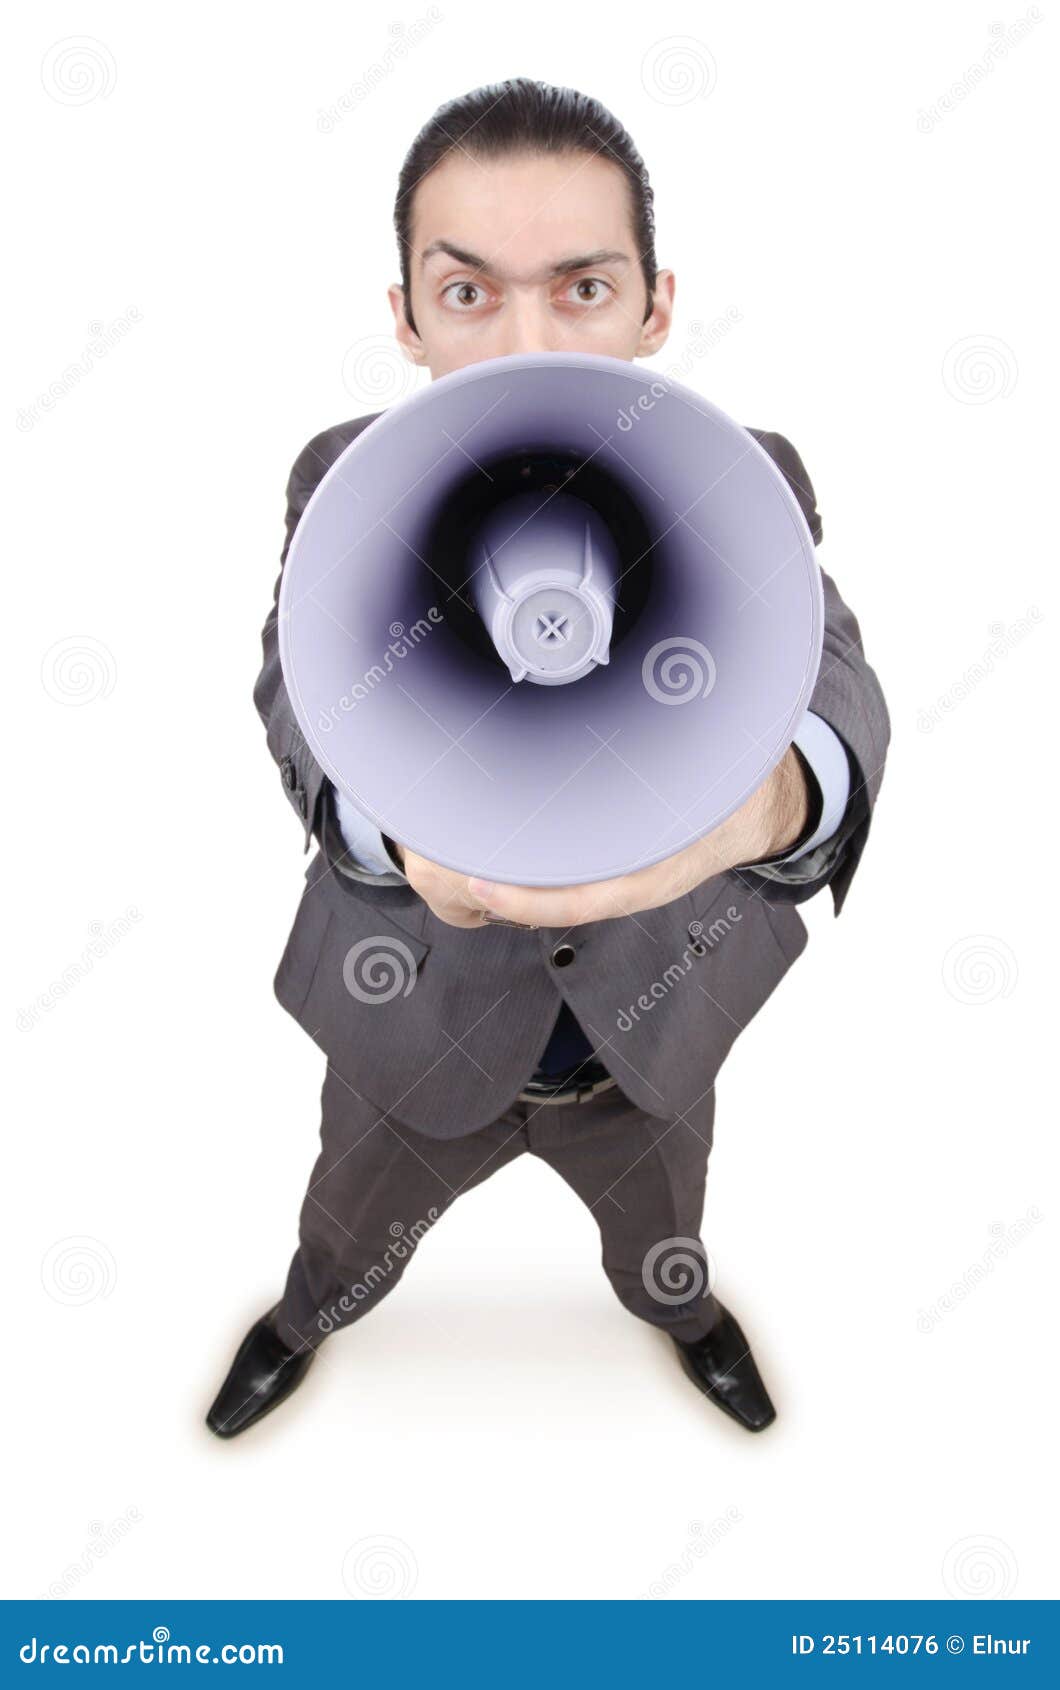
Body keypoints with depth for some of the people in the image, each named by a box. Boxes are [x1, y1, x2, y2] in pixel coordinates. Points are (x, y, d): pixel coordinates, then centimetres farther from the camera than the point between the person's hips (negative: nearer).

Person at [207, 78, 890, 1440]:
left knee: (660, 1237, 31)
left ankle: (687, 1316, 68)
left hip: (653, 1025, 1)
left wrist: (766, 797, -64)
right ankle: (300, 1326, 65)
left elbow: (823, 676, -37)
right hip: (418, 1027, 0)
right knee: (352, 1238, 28)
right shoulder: (344, 484, -18)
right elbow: (307, 695, -34)